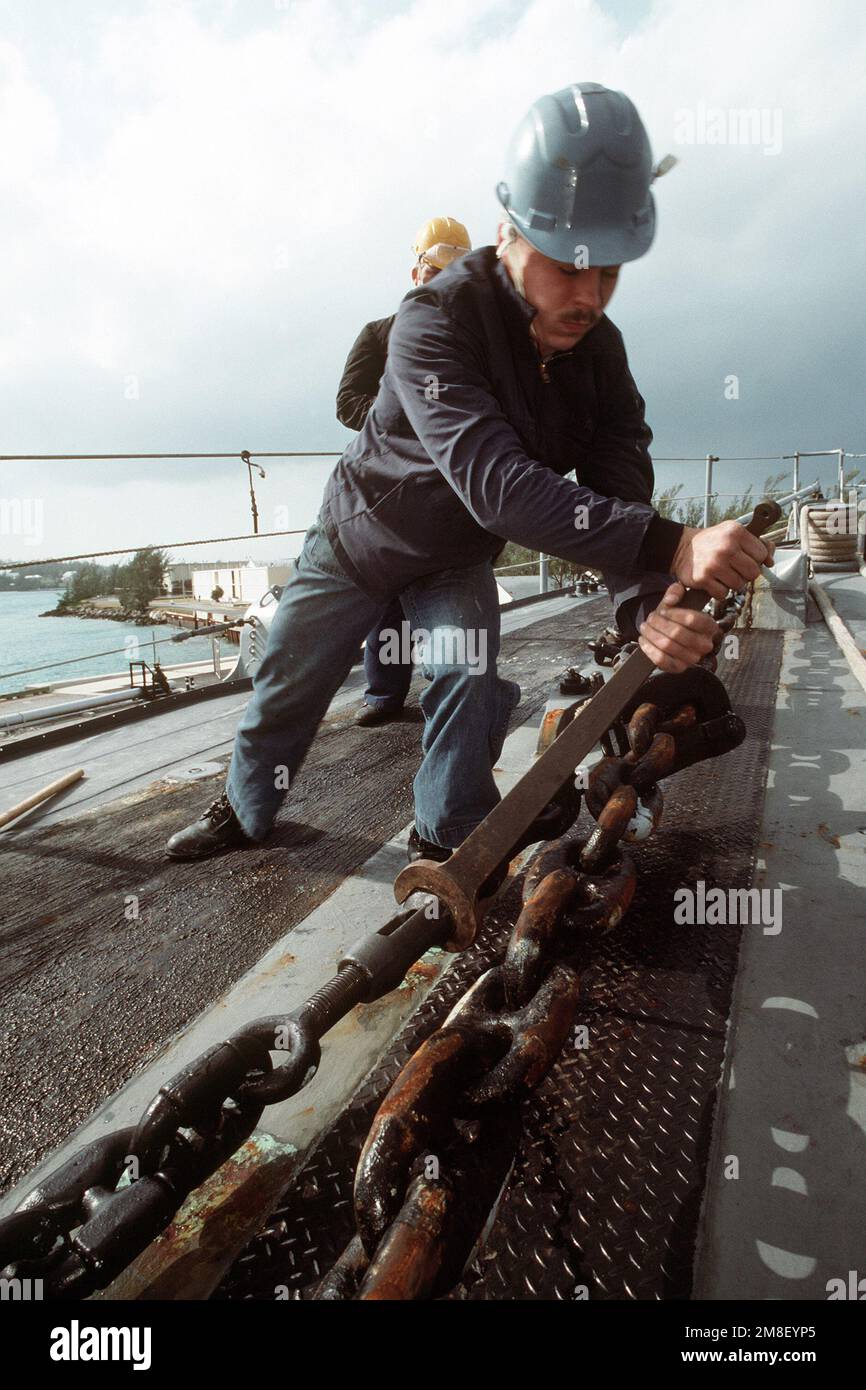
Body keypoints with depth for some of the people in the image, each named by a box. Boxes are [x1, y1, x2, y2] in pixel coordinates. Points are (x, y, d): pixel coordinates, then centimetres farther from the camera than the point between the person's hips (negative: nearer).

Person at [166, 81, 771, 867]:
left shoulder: (599, 350, -16)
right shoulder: (436, 322, -33)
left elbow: (617, 500, -25)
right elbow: (497, 484, -47)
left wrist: (649, 604, -47)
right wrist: (672, 547, -54)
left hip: (457, 559, 3)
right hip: (361, 538, -2)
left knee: (469, 671, -19)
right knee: (289, 686, 8)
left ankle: (450, 838, 5)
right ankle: (245, 811, 36)